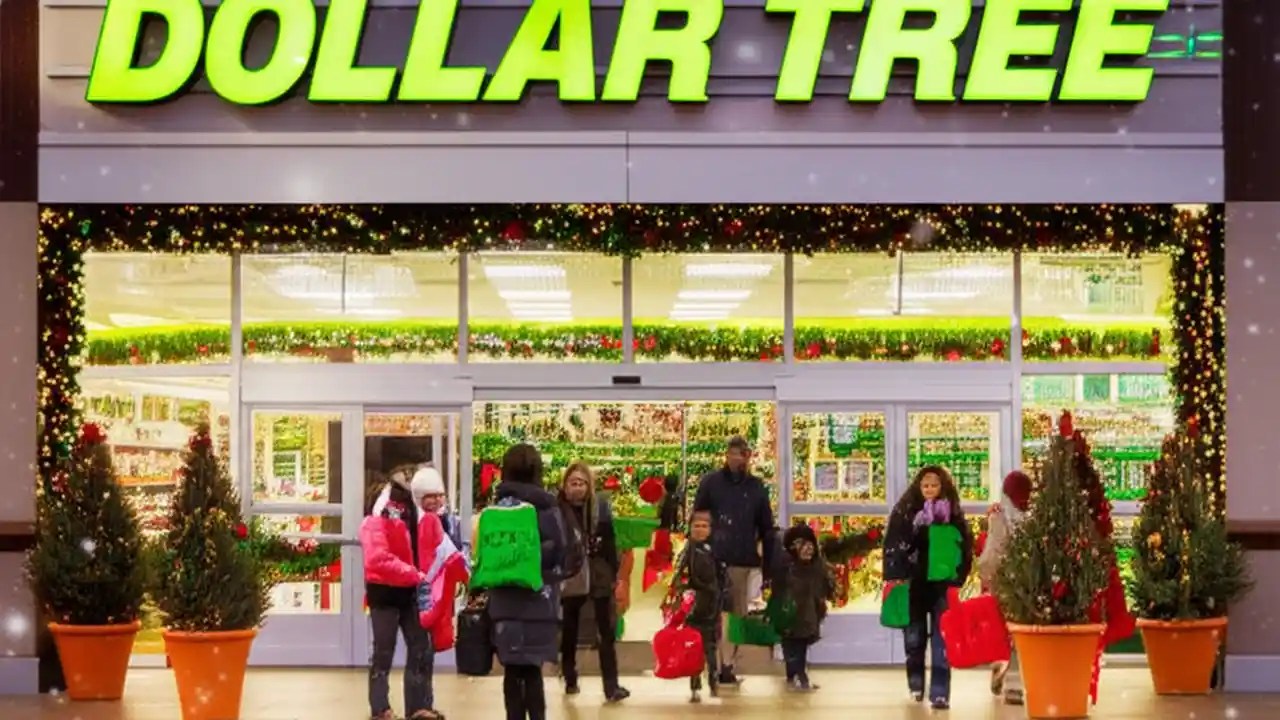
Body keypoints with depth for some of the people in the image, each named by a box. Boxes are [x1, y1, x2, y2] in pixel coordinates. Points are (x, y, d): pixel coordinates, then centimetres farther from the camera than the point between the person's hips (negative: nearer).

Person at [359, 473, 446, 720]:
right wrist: (415, 575, -29)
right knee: (384, 652, 3)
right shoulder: (377, 520, -14)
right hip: (385, 592, -6)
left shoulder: (424, 518, 5)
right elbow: (378, 559, -26)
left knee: (422, 649, 8)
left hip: (411, 592, 6)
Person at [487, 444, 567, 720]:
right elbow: (557, 552, -5)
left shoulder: (496, 506, 3)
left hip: (504, 599, 2)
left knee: (512, 669, 8)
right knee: (532, 669, 3)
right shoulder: (546, 506, -3)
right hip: (538, 599, -2)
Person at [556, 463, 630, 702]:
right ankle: (570, 680, 27)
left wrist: (614, 573, 2)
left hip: (599, 576, 1)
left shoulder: (600, 506, 0)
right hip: (570, 577, -1)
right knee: (569, 631, 12)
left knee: (607, 632, -1)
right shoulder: (558, 509, -8)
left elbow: (610, 541, 4)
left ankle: (611, 686, 0)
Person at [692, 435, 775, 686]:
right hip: (714, 559, -3)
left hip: (745, 561, 3)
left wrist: (768, 565, 7)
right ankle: (723, 665, -11)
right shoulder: (710, 482, 2)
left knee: (739, 614, 6)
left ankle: (728, 665, 13)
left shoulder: (757, 487, 10)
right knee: (720, 614, -10)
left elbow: (766, 529, 11)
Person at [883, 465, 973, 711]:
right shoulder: (905, 511, -2)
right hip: (913, 584, 0)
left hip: (942, 585, 0)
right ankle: (916, 685, 30)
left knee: (942, 639, -5)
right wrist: (895, 576, -14)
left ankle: (940, 692, -6)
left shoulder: (953, 514, 2)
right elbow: (892, 546, -5)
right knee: (914, 638, 10)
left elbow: (964, 548, 2)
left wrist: (957, 578, -6)